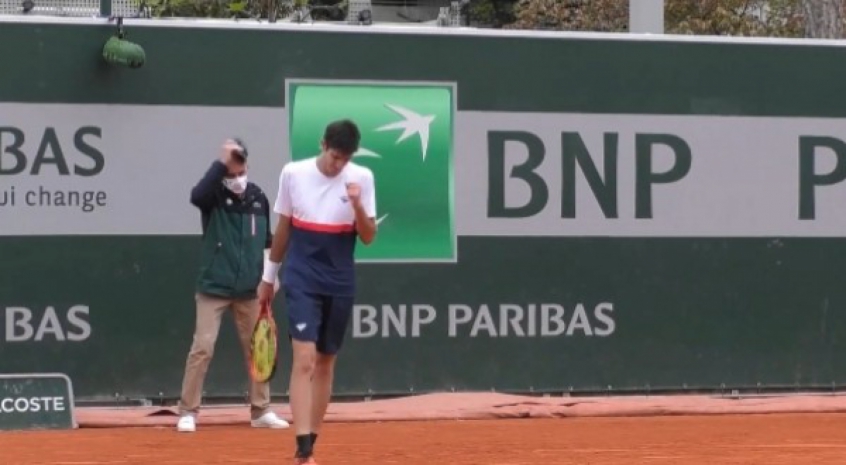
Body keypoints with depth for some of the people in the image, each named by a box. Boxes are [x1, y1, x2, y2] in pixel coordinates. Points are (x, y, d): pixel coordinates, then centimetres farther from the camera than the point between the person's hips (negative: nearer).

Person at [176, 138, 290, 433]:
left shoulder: (258, 197, 5)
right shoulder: (214, 195, -7)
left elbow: (266, 241, 15)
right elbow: (196, 195, -33)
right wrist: (222, 162, -32)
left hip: (249, 289, 4)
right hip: (213, 288, -4)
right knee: (203, 348, -10)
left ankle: (261, 411, 19)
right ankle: (188, 412, -4)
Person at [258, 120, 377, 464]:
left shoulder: (361, 178, -3)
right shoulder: (293, 173, -4)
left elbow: (368, 238, -3)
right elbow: (283, 229, 9)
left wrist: (357, 205, -21)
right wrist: (269, 276, 15)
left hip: (340, 284, 2)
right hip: (302, 280, -2)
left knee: (325, 363, 9)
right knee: (304, 360, -14)